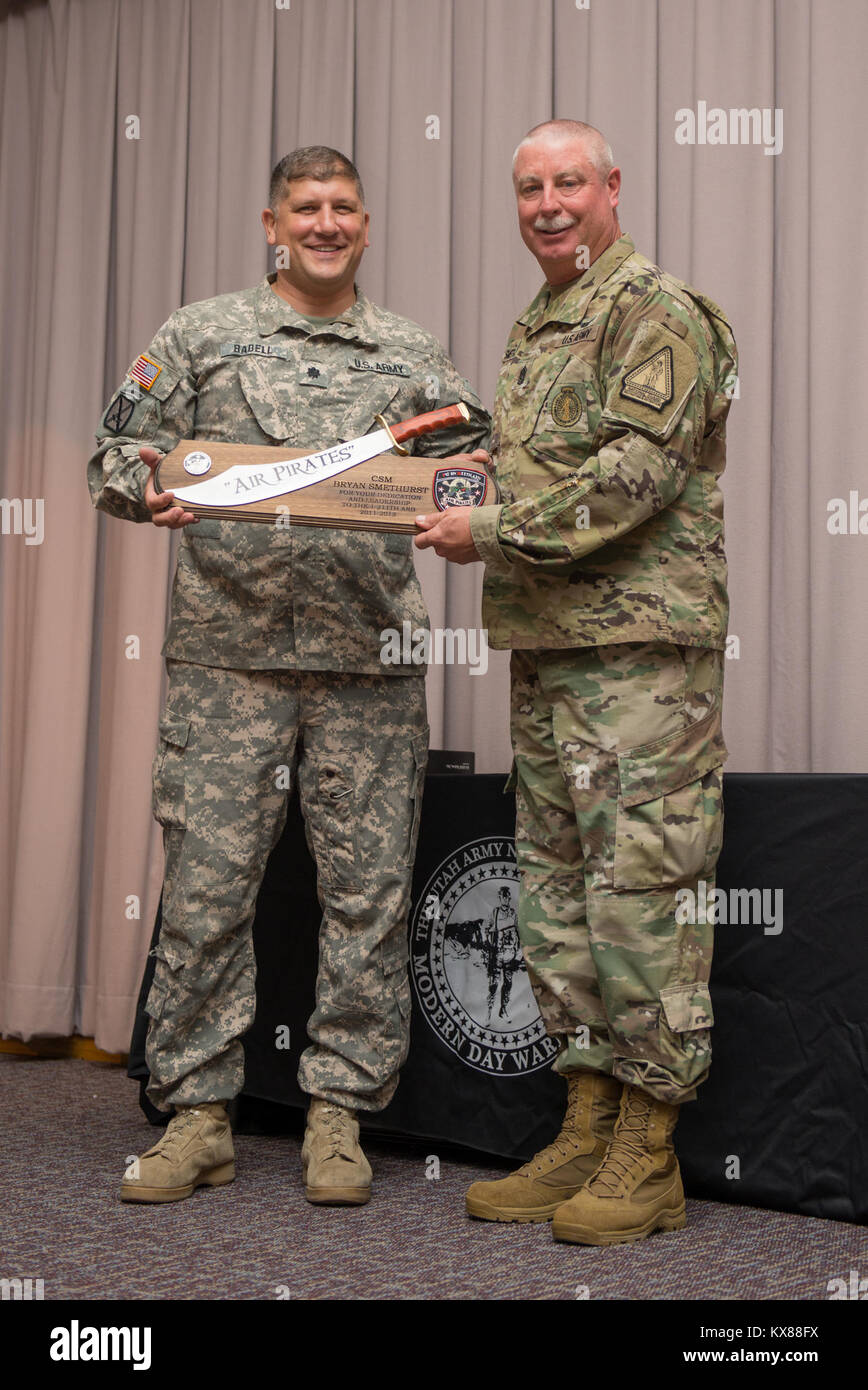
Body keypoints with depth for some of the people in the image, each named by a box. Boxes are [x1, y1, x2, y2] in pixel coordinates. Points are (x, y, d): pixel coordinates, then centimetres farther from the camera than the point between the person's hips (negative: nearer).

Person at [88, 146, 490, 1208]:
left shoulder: (413, 356, 16)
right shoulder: (201, 336, 12)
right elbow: (116, 453, 9)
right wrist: (146, 486, -13)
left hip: (371, 661, 1)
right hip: (228, 652, -1)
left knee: (368, 890, 2)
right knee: (205, 885, 0)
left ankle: (337, 1114, 15)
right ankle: (196, 1112, 13)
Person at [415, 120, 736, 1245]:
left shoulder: (656, 310, -6)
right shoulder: (532, 331, 22)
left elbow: (641, 469, -18)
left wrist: (495, 530, -15)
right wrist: (449, 492, 11)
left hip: (639, 645, -9)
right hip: (546, 645, 9)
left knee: (637, 889, -7)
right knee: (556, 890, 10)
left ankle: (648, 1158, 2)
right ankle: (587, 1128, 19)